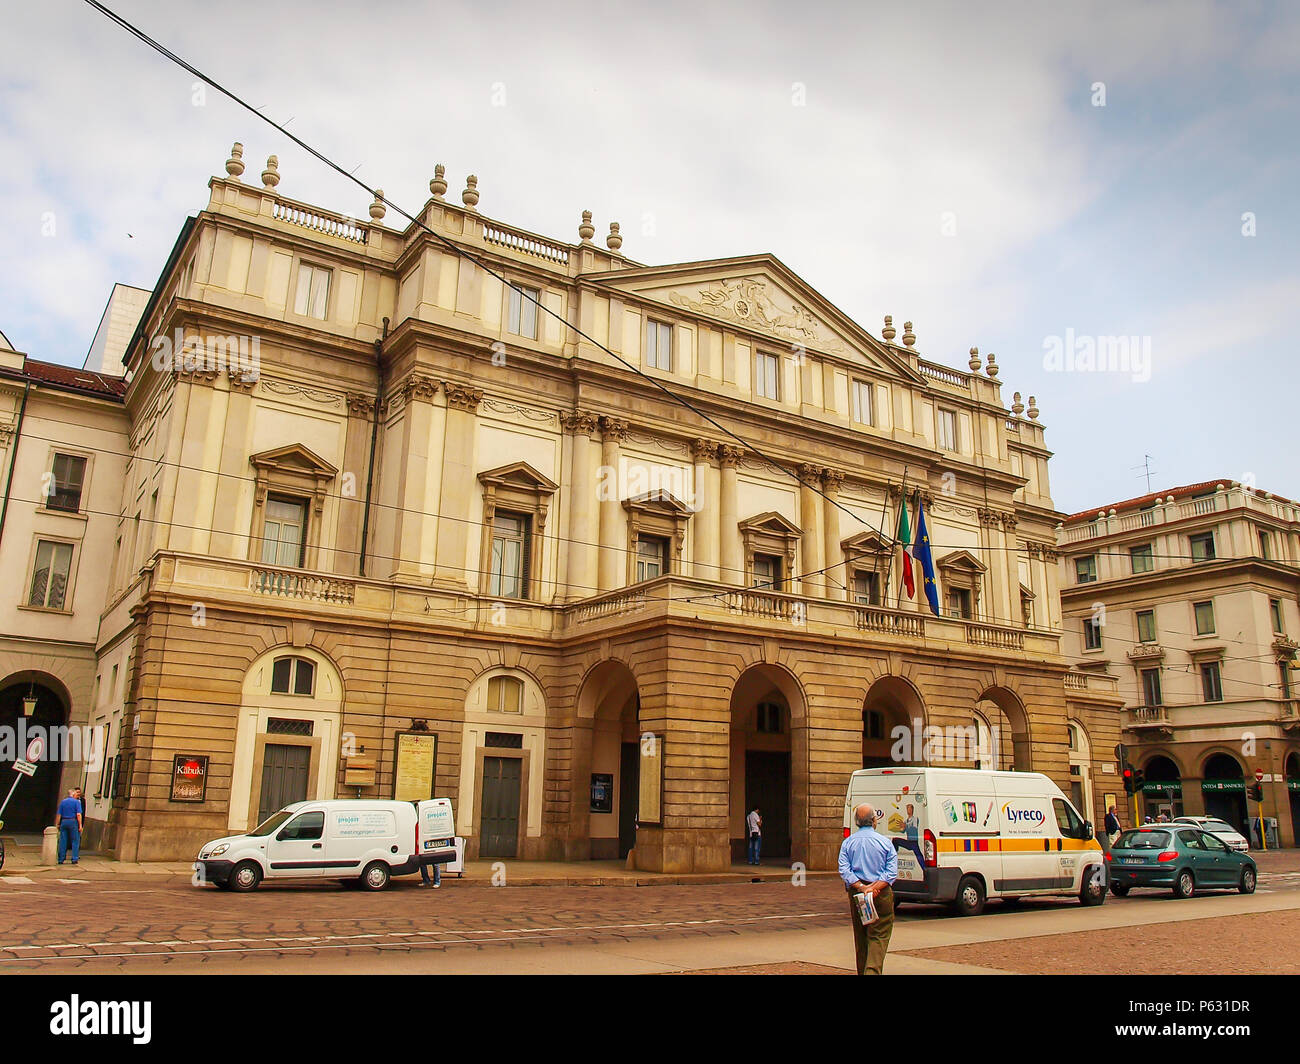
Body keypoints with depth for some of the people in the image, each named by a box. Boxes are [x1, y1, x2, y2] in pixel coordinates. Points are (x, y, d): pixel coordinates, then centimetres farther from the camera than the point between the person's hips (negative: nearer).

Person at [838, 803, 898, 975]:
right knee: (879, 936, 0)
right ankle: (872, 970, -16)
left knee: (860, 937, 15)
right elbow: (892, 872, -10)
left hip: (856, 893, 3)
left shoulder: (848, 842, 3)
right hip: (882, 894, -2)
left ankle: (862, 971, 21)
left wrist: (861, 887, -13)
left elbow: (844, 870, -8)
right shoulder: (885, 842, -2)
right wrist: (875, 888, -15)